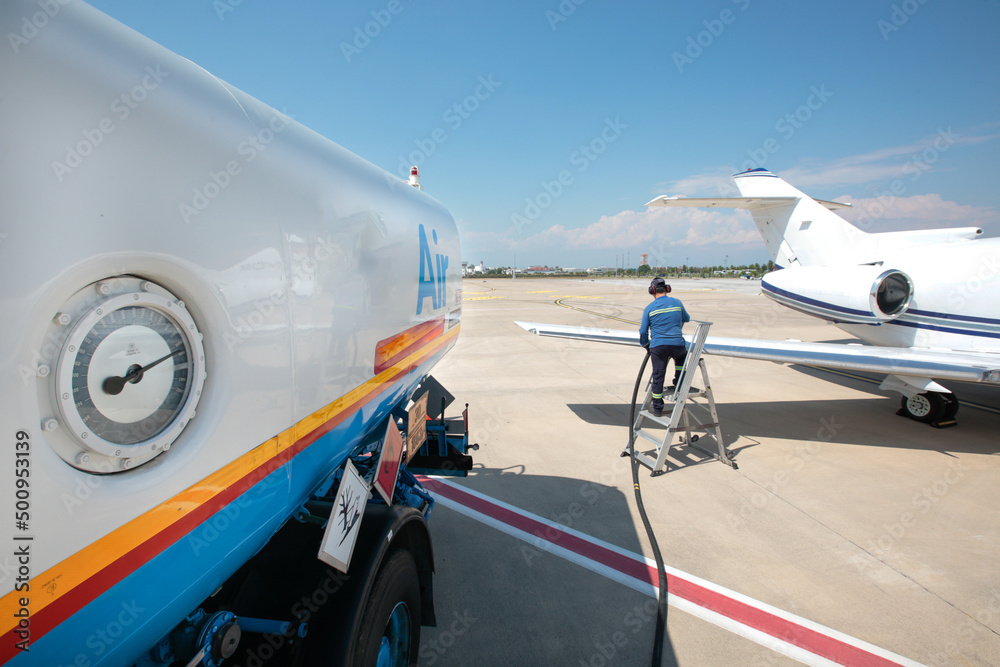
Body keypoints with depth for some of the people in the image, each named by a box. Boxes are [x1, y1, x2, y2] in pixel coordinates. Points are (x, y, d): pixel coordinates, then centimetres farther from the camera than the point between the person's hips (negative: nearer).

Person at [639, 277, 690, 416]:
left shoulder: (649, 308, 1)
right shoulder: (677, 303, 7)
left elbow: (643, 331, 2)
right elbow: (686, 319, 24)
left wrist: (645, 344, 20)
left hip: (658, 346, -1)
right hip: (677, 345, 1)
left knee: (658, 376, 6)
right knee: (682, 356, 35)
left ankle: (657, 407, 13)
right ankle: (678, 384, 34)